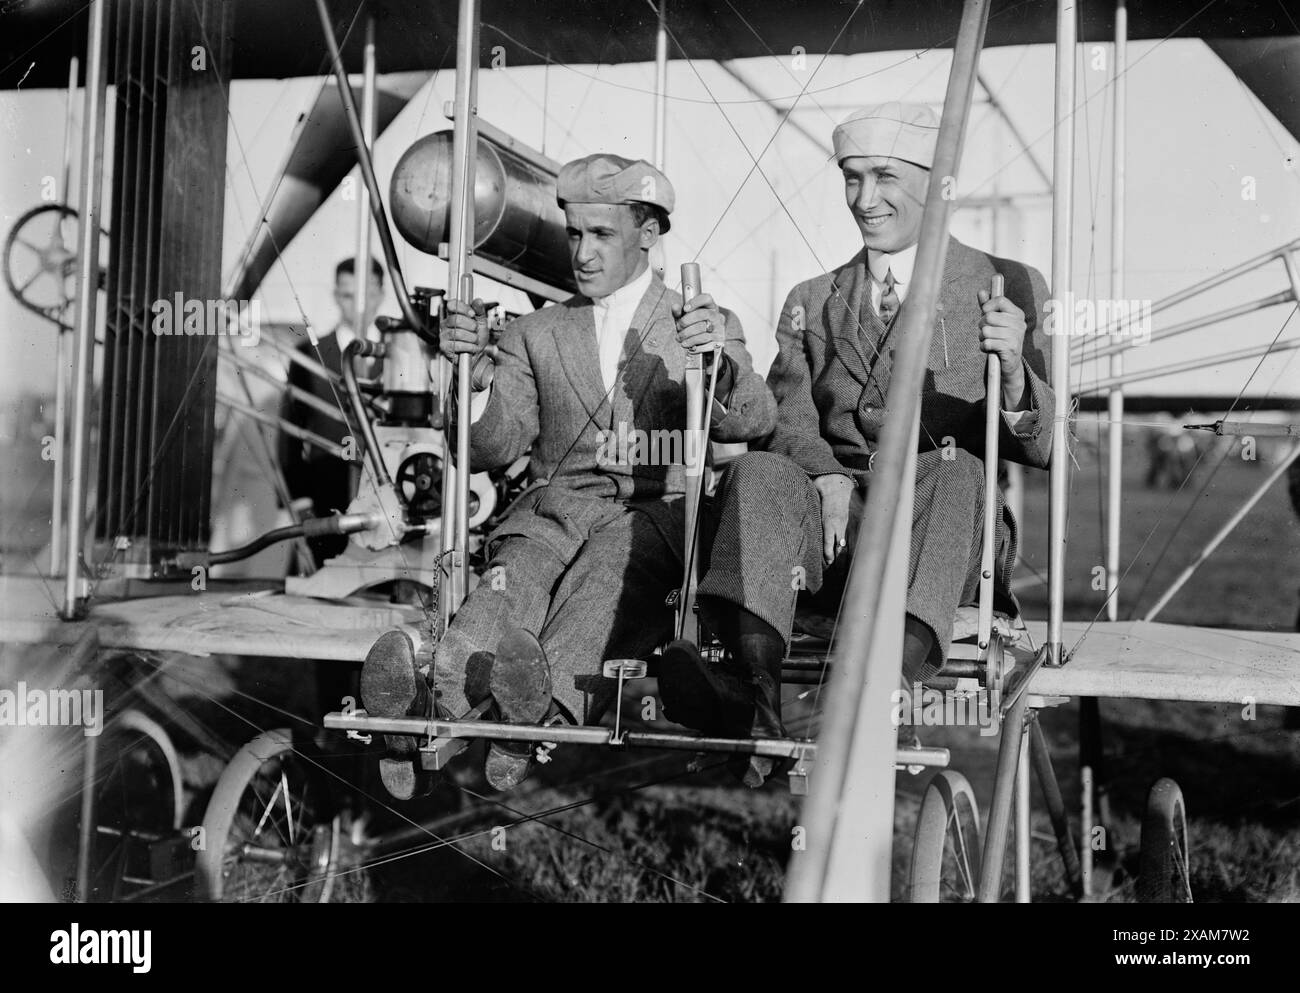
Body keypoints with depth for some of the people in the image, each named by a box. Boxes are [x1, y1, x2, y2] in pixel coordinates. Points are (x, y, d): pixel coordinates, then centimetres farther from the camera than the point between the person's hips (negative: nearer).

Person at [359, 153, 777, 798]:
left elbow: (752, 423, -3)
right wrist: (469, 369, -8)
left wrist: (718, 359, -24)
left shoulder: (708, 325, 17)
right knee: (518, 577, -34)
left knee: (614, 556, -37)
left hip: (656, 513, -1)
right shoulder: (535, 335, 23)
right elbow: (490, 449, 11)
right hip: (555, 508, 1)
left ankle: (541, 702, -64)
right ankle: (435, 699, -63)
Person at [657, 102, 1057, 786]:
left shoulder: (1008, 288, 11)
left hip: (947, 548, -2)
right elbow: (788, 420, 8)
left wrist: (1012, 370, -19)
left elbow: (1037, 449, 3)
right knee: (759, 473, -27)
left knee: (954, 469, -34)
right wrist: (824, 475, -15)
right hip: (835, 533, 2)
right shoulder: (812, 303, 21)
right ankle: (755, 693, -49)